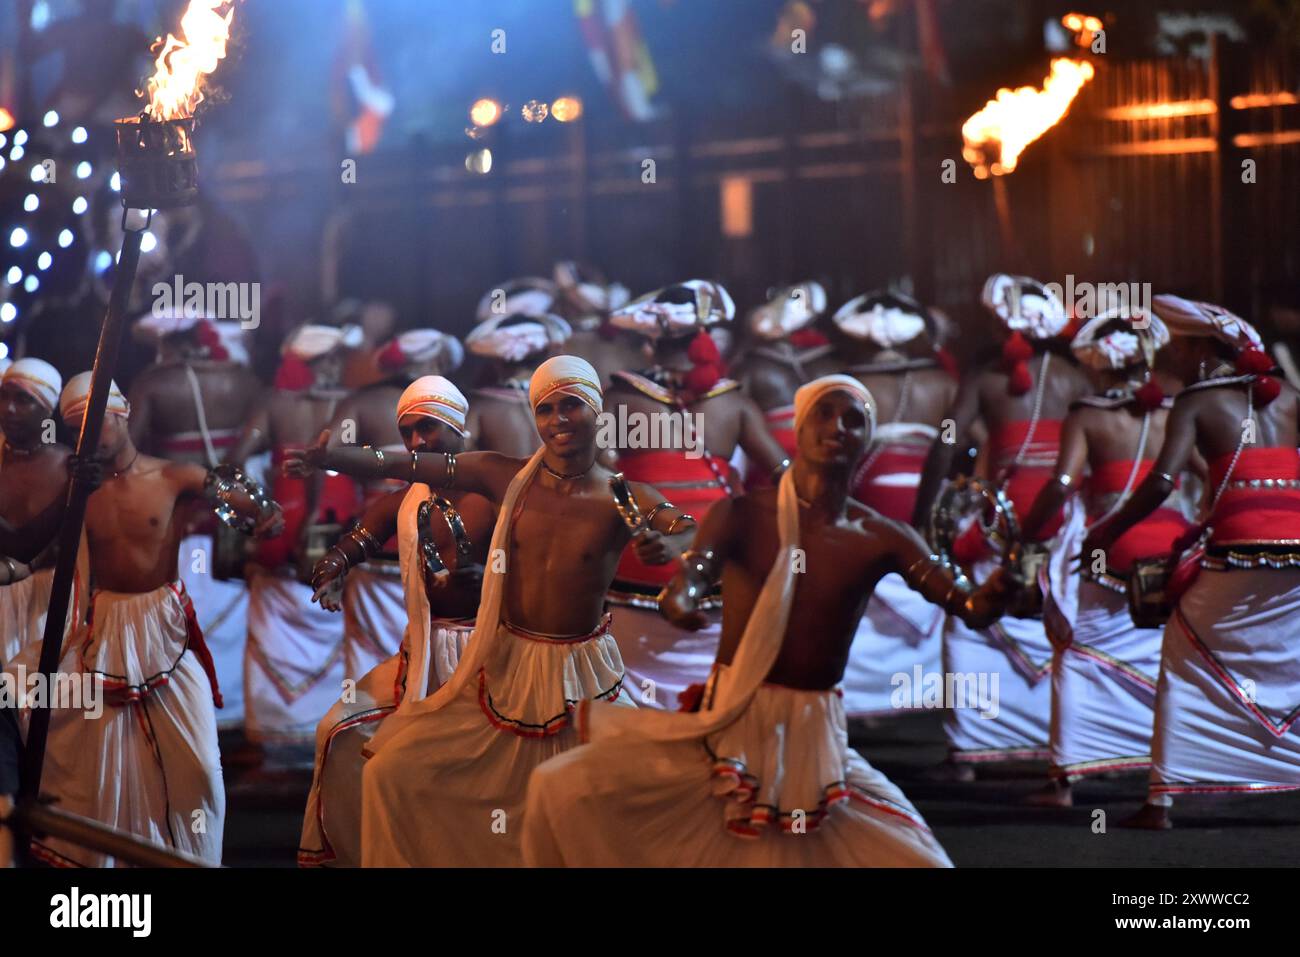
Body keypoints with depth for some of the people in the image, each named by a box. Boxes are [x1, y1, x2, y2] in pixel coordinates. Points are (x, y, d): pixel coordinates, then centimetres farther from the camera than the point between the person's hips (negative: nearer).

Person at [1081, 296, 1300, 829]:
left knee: (1186, 661, 13)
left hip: (1240, 550, -4)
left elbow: (1161, 483, -8)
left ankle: (1163, 798, 7)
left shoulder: (1196, 402, 3)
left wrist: (1104, 535, 3)